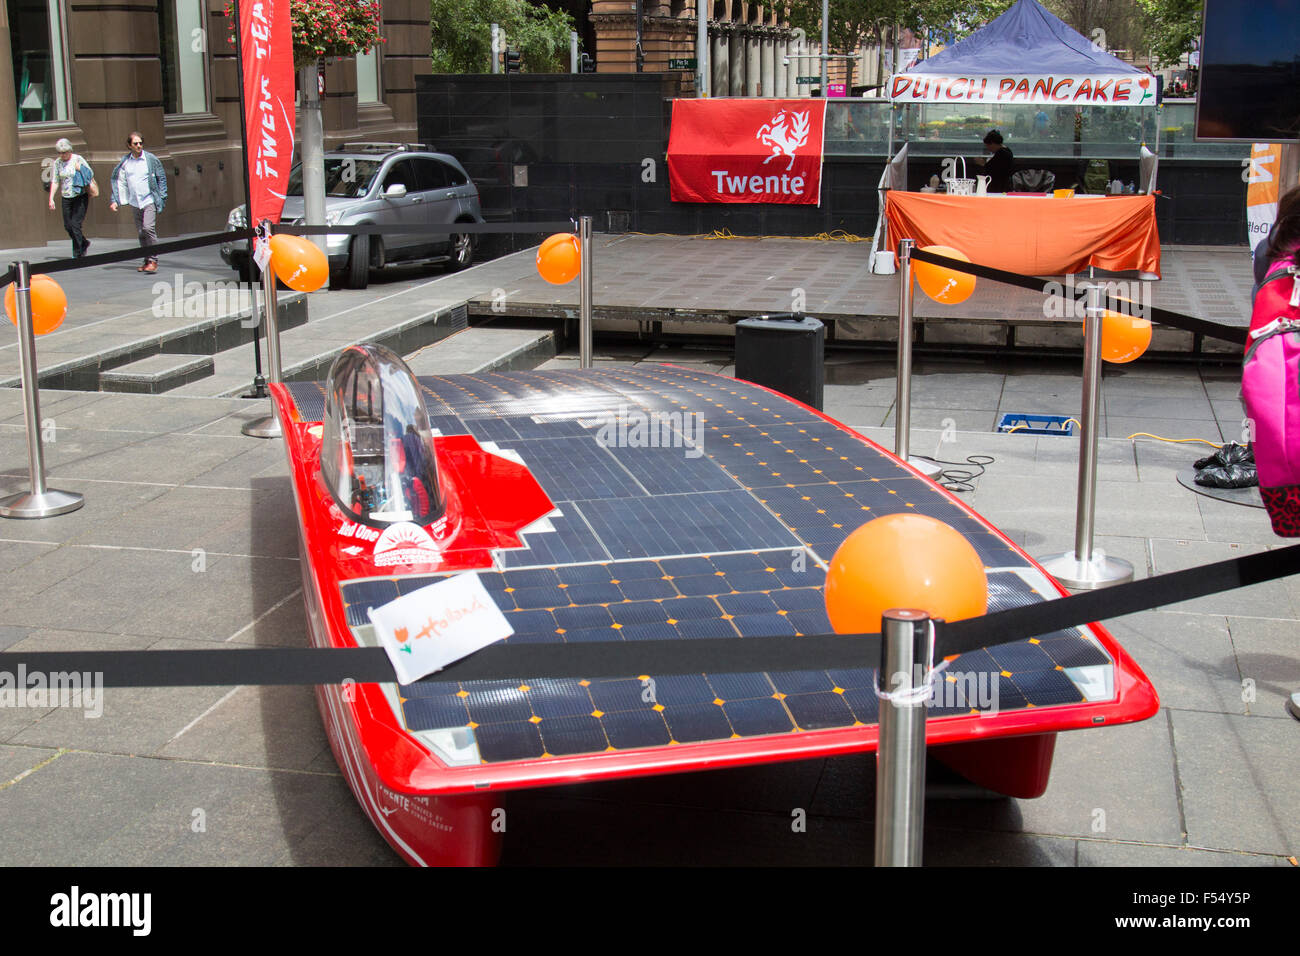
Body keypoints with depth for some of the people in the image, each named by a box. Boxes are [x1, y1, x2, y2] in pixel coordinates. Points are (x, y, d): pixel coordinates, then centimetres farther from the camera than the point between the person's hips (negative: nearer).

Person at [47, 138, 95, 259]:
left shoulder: (78, 159, -4)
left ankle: (78, 254, -3)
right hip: (66, 198, 5)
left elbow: (91, 174, 2)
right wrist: (51, 198, 0)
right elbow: (54, 181, 6)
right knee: (67, 225, 4)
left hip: (80, 196, -5)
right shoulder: (57, 163, 6)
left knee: (75, 224, -10)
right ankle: (84, 243, 29)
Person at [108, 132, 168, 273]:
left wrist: (162, 197, -2)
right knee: (141, 233, 7)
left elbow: (161, 178, 4)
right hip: (134, 202, 4)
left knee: (148, 228, -19)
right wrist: (115, 200, 5)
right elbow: (117, 180, 12)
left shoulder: (150, 159, -3)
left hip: (149, 200, -4)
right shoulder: (124, 162, 5)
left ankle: (153, 261, -15)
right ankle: (147, 261, 16)